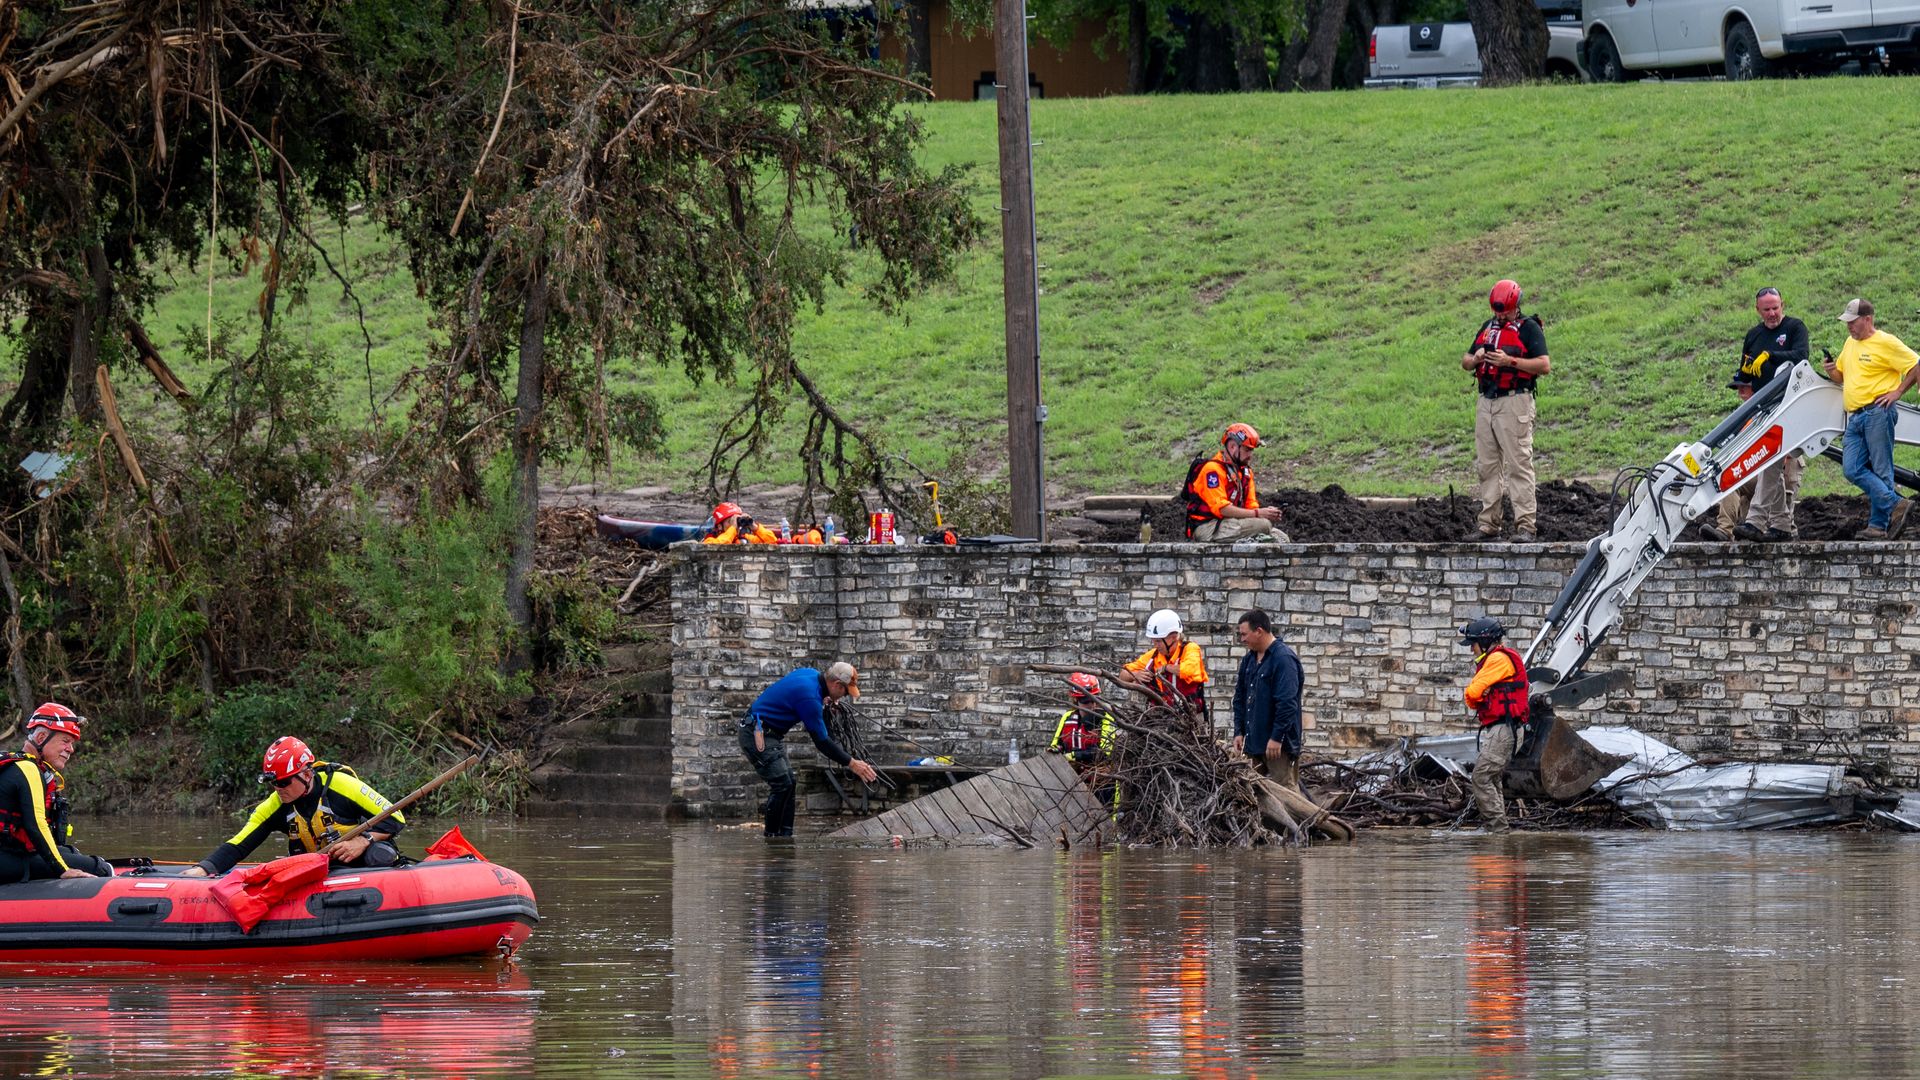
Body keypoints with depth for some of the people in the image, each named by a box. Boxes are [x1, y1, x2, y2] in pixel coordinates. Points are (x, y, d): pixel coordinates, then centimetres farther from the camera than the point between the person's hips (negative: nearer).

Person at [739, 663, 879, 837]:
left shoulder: (810, 673, 3)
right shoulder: (810, 697, -25)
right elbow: (821, 741, -21)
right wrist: (851, 763, -15)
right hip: (757, 736, -10)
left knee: (788, 783, 9)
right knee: (782, 784, -14)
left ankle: (785, 836, 9)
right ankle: (772, 835, -8)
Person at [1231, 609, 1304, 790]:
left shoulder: (1284, 658, -15)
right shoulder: (1249, 659, 13)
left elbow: (1286, 703, -21)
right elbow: (1240, 698, 20)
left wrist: (1276, 738, -23)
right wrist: (1239, 731, 11)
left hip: (1277, 743, -9)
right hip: (1255, 741, 9)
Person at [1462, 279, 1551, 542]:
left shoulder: (1528, 328, -1)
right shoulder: (1487, 328, 19)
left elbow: (1545, 365, -10)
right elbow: (1465, 361, 22)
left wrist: (1510, 361, -18)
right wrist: (1475, 359, -2)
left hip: (1514, 401, -7)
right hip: (1486, 403, 7)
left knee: (1518, 465, -11)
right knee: (1488, 466, 7)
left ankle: (1525, 525, -13)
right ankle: (1488, 524, 11)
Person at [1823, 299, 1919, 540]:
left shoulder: (1886, 343, -5)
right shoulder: (1850, 343, 20)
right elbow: (1842, 375, 31)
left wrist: (1897, 392, -9)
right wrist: (1832, 372, 8)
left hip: (1877, 413, -8)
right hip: (1855, 417, 8)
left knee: (1880, 470, -5)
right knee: (1852, 469, -5)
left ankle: (1879, 525, -5)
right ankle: (1895, 505, -3)